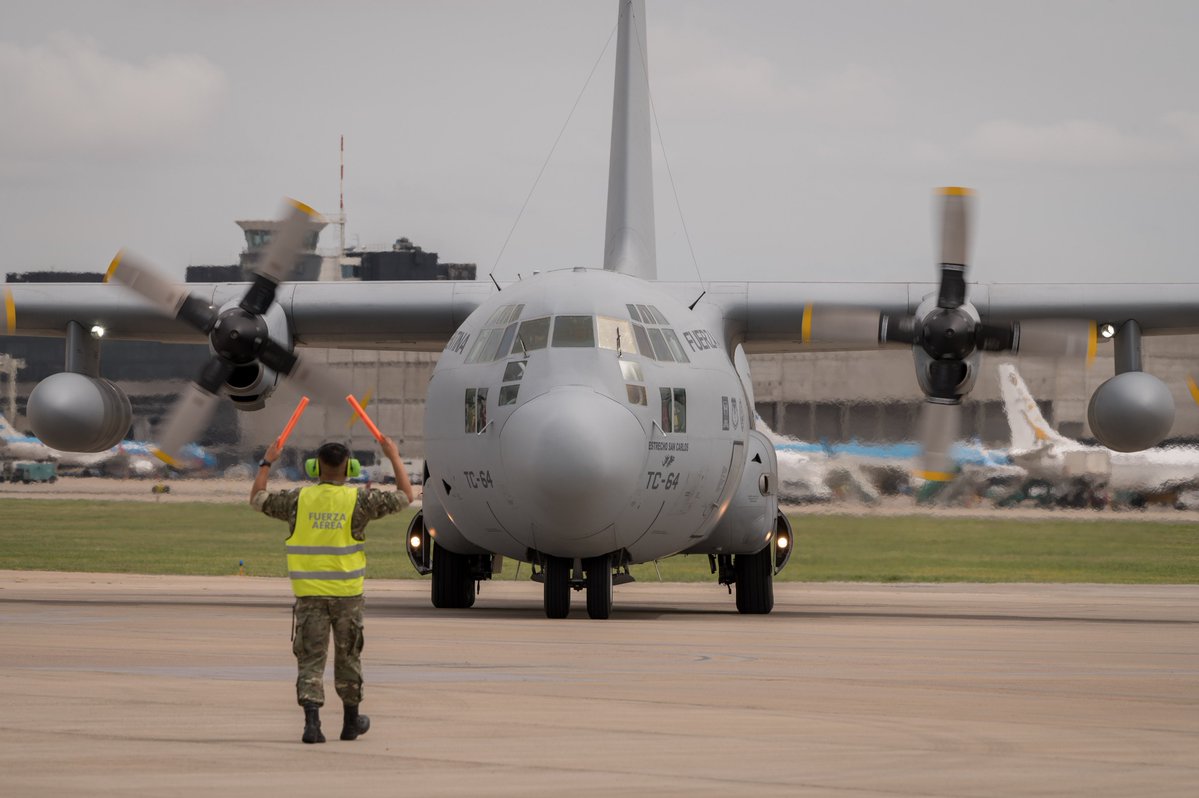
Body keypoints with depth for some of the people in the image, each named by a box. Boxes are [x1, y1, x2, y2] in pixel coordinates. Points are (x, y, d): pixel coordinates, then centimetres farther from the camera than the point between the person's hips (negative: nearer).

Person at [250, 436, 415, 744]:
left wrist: (266, 463, 24)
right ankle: (351, 720, 27)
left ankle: (312, 720, -16)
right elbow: (405, 496, 3)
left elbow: (258, 499, 12)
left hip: (309, 594, 0)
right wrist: (394, 458, 14)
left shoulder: (299, 499, -4)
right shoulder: (358, 501, -8)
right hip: (347, 592, 0)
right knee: (348, 656, 15)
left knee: (311, 657, 1)